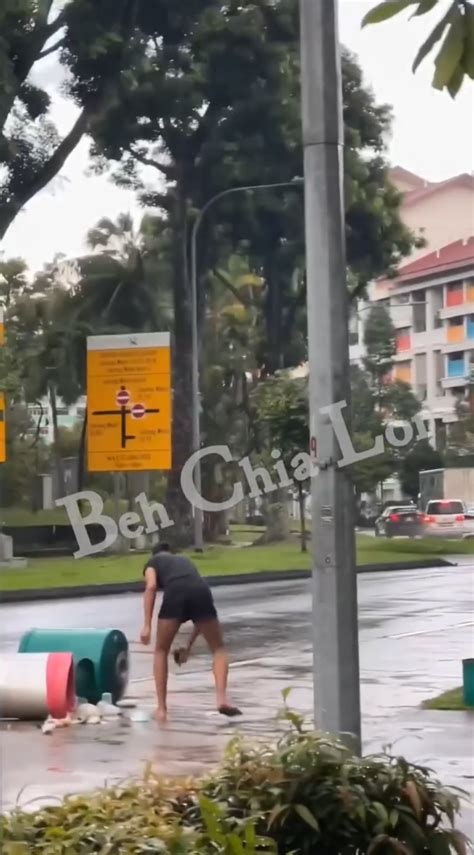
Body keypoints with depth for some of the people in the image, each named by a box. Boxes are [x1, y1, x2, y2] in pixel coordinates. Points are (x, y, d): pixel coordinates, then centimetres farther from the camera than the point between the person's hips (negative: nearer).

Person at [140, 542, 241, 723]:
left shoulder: (152, 562, 30)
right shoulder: (185, 561, 41)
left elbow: (151, 587, 5)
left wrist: (147, 625, 2)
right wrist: (189, 646, 42)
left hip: (175, 593, -2)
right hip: (201, 591, 3)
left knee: (161, 651, 19)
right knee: (218, 649, 20)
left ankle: (162, 708, 15)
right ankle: (221, 699, 1)